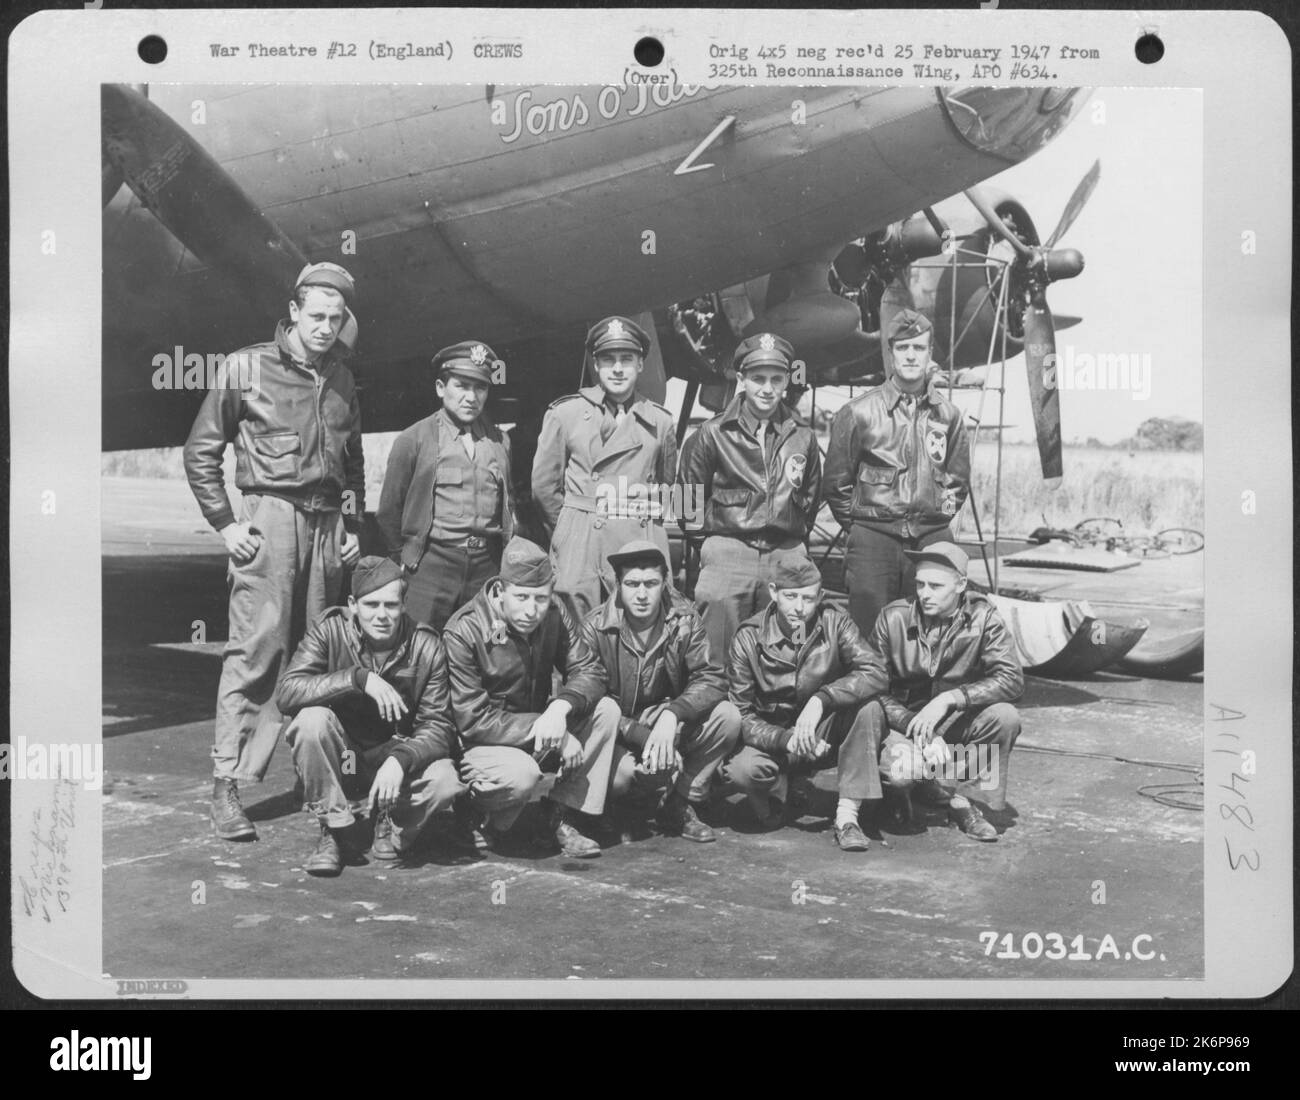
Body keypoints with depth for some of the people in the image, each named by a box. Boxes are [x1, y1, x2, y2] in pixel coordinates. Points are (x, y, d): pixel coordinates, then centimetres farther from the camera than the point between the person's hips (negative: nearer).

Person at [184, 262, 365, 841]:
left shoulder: (341, 378, 15)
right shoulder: (249, 367, -1)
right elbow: (200, 450, 1)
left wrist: (353, 523, 17)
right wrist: (226, 524, -5)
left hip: (328, 522, 5)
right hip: (271, 515, -5)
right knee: (257, 646, -11)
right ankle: (227, 781, -10)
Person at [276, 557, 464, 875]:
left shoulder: (426, 646, -11)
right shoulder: (331, 630, -13)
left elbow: (437, 726, -14)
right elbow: (287, 692, -26)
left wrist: (399, 760, -34)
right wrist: (359, 678, -36)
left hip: (398, 754, 0)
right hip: (337, 763, 0)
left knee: (445, 781, -29)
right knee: (312, 719, -31)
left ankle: (393, 825, 7)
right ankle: (331, 833, -12)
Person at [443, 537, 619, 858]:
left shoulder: (553, 614, -5)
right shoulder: (463, 633, -23)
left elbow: (589, 671, -7)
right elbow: (473, 722, -24)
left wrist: (560, 708, -30)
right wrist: (549, 731, -27)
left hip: (538, 728, 6)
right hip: (479, 746, -6)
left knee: (606, 710, -14)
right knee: (521, 774, -37)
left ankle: (566, 817, -11)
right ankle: (482, 818, -3)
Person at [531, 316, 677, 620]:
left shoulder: (660, 421, 11)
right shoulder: (565, 413, 6)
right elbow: (544, 486, 9)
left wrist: (646, 525, 10)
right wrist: (571, 532, 8)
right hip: (580, 549, -1)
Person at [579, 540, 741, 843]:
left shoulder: (684, 619, -6)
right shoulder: (596, 628, -14)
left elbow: (712, 679, -14)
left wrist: (671, 715, -33)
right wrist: (646, 737, -29)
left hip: (670, 726, 3)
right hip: (619, 736, -3)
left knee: (727, 717, -22)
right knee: (618, 772, -36)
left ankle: (680, 805, -6)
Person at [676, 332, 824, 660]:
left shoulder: (802, 437, 10)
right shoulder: (714, 433, 2)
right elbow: (690, 490, 9)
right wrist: (701, 532, 10)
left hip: (786, 556, 2)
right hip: (727, 555, -2)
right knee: (718, 661, -3)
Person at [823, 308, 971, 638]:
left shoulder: (948, 415, 9)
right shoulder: (859, 412, -1)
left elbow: (958, 478, 21)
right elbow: (836, 481, 5)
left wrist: (940, 516, 12)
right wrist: (859, 526, 6)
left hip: (933, 540, 3)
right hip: (873, 540, -3)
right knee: (870, 634, -4)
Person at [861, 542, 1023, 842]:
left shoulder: (982, 616, -9)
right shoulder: (894, 617, -9)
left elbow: (1012, 679, -18)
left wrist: (949, 698, -30)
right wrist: (922, 735, -25)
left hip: (958, 725, 0)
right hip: (905, 724, 0)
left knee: (1005, 718, -28)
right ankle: (956, 798, -15)